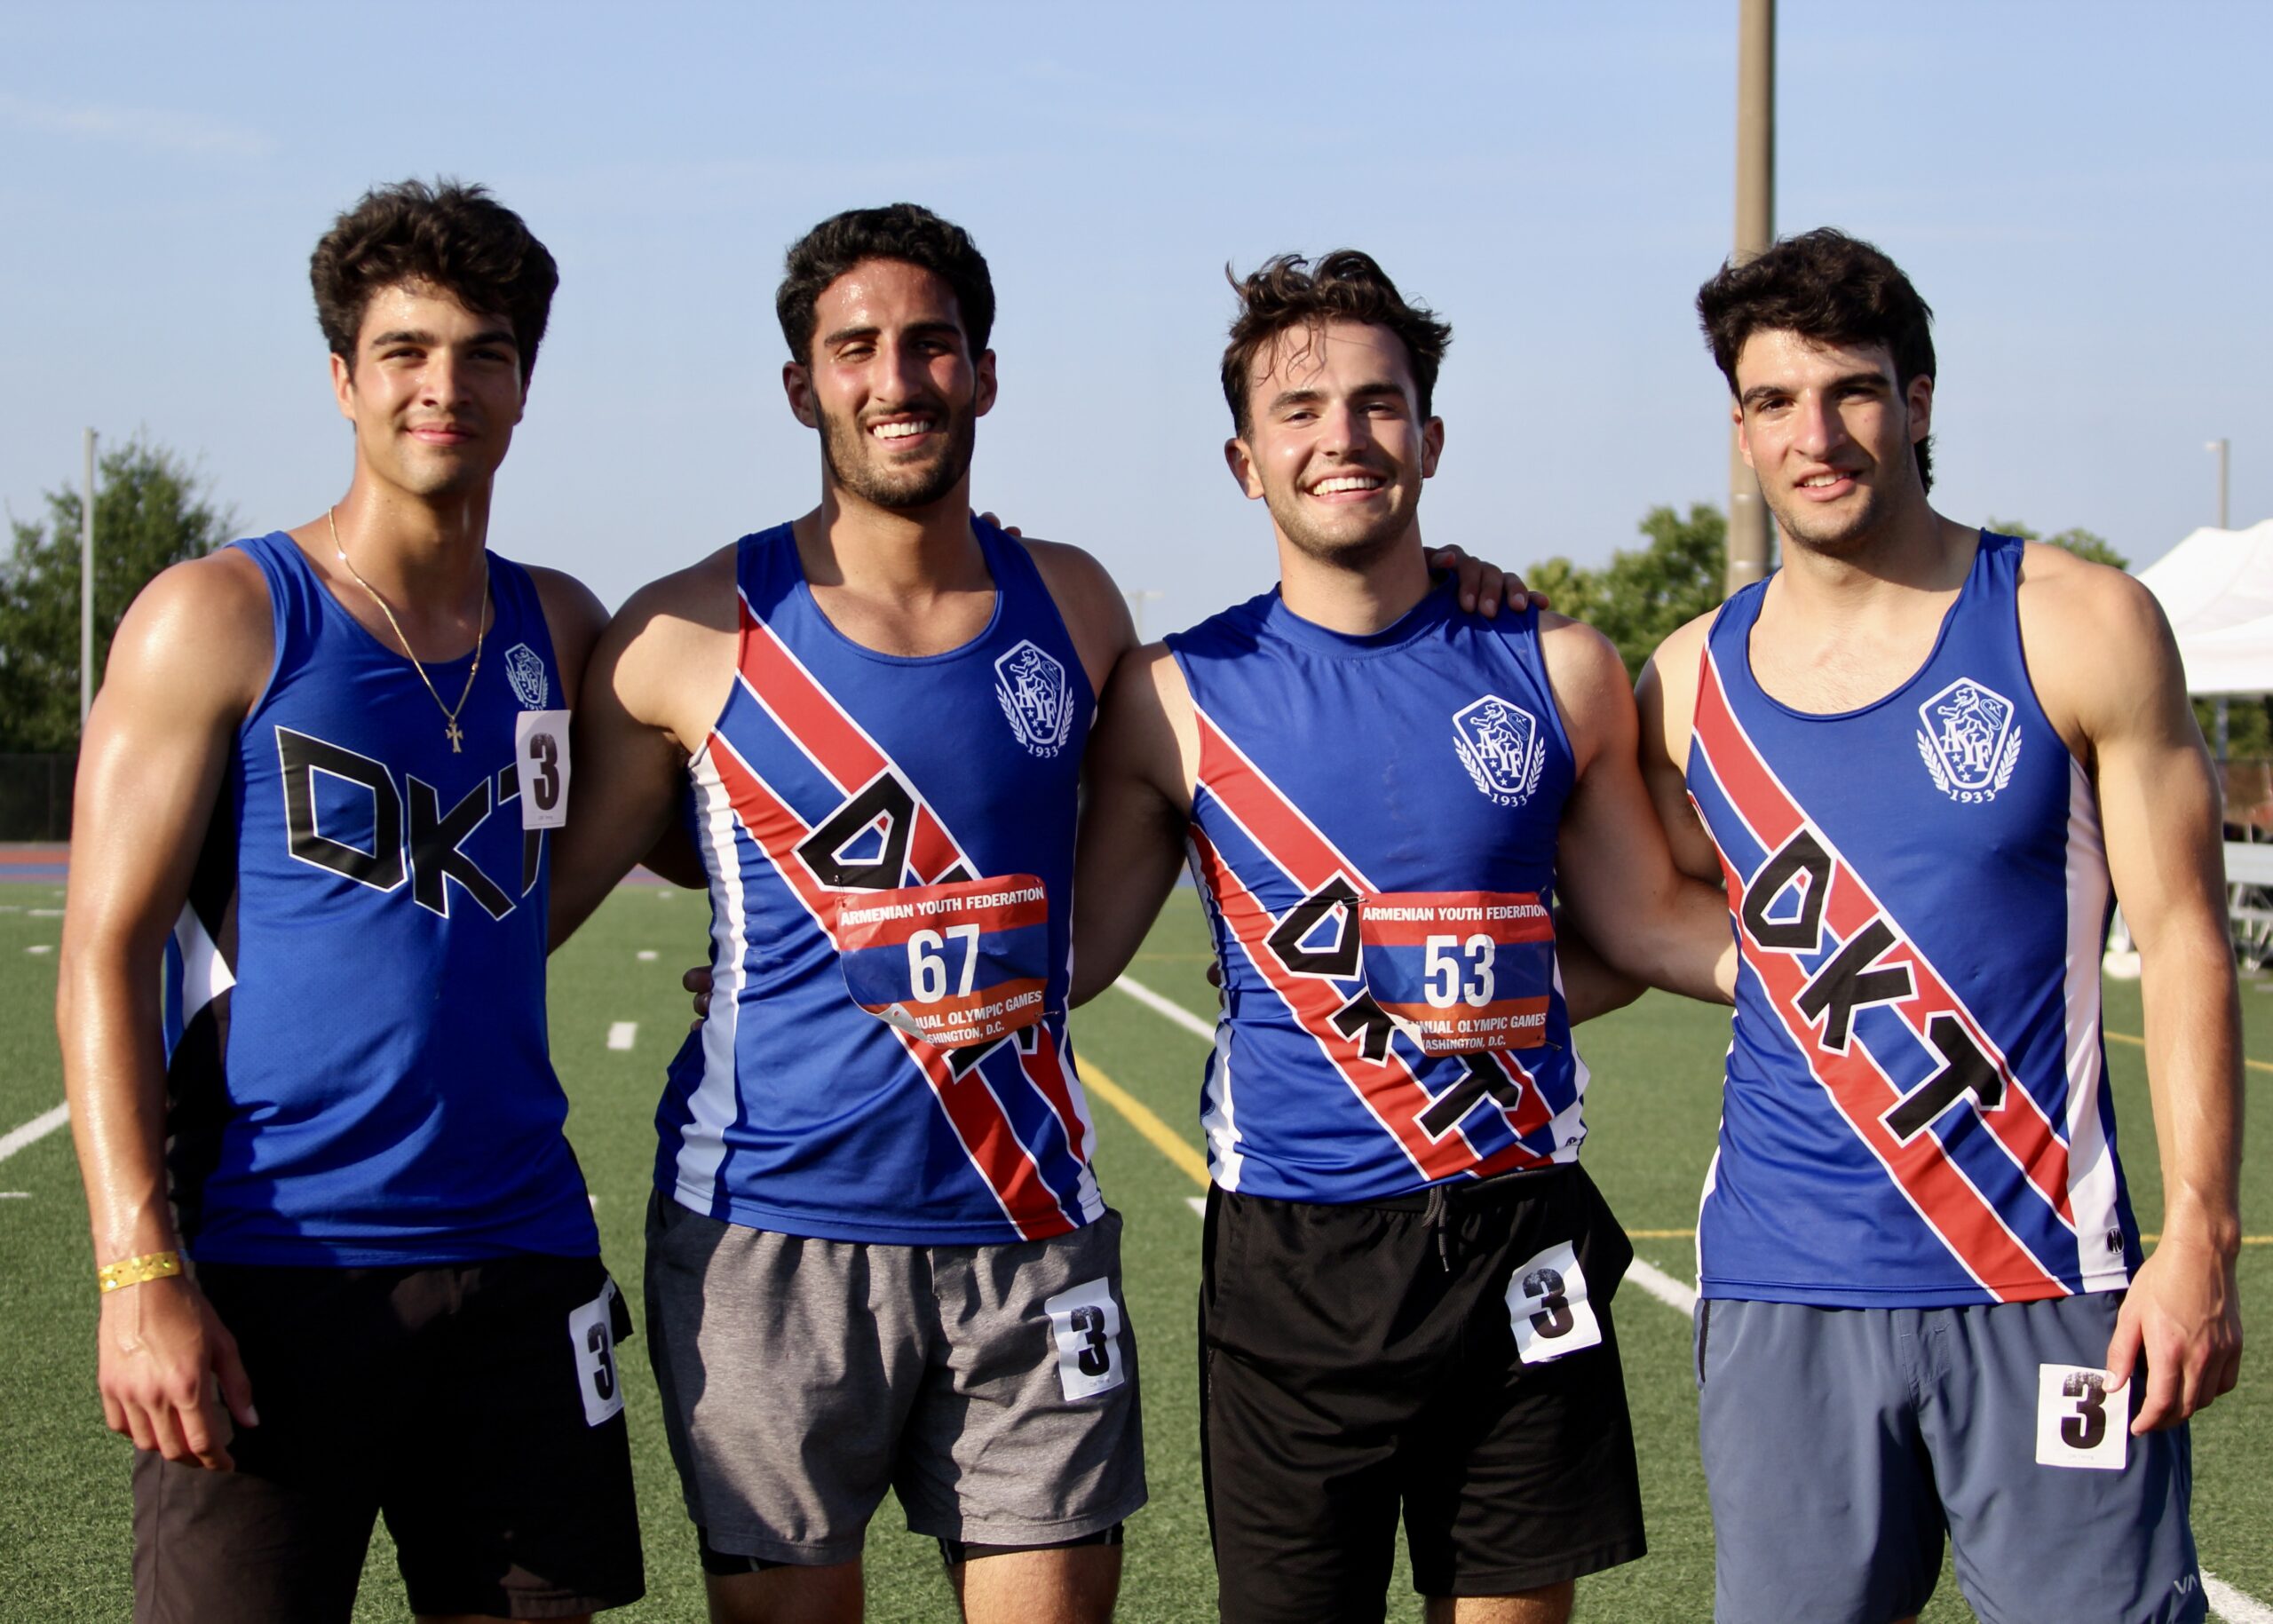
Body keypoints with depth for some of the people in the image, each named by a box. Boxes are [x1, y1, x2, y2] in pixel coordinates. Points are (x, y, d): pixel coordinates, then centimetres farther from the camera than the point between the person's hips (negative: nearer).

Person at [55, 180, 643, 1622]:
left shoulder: (560, 630, 11)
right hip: (270, 1267, -4)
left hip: (519, 1256, 4)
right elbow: (106, 959, -6)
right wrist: (139, 1271, -15)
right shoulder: (219, 618, -3)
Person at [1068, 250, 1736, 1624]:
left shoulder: (1555, 672, 4)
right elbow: (1061, 954, 3)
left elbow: (1649, 923, 12)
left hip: (1517, 1247, 2)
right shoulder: (1178, 698, -1)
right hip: (1293, 1259, -1)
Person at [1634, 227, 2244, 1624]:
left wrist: (2200, 1239, -9)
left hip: (2044, 1286, -3)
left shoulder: (2078, 629, -2)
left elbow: (2182, 935, -3)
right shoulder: (1693, 680, 7)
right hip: (1781, 1292, 3)